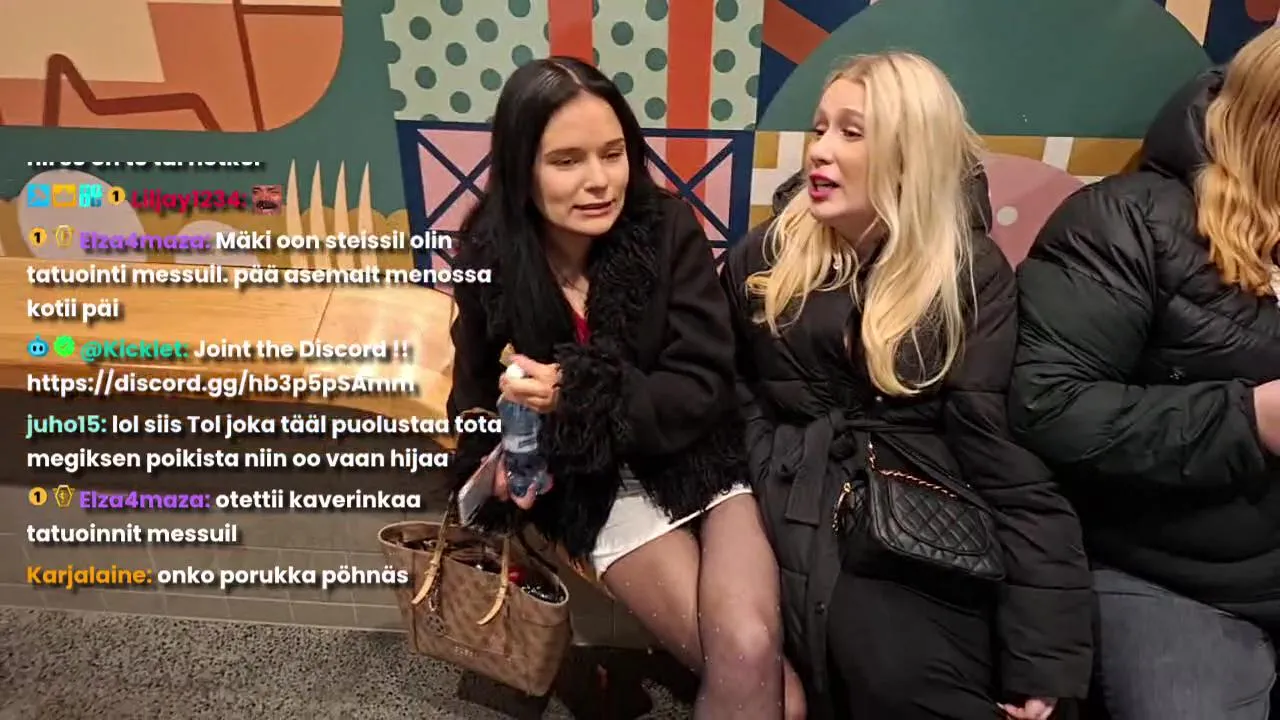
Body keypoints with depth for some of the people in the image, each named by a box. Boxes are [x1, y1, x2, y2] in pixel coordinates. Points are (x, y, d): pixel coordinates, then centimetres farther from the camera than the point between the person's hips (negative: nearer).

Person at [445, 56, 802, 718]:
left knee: (750, 652, -23)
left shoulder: (668, 229, -11)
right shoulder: (489, 260, -6)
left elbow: (703, 389, -13)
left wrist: (576, 394, -26)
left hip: (705, 460, 0)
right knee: (752, 667, -16)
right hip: (602, 486, 1)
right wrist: (500, 460, -14)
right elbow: (476, 391, 7)